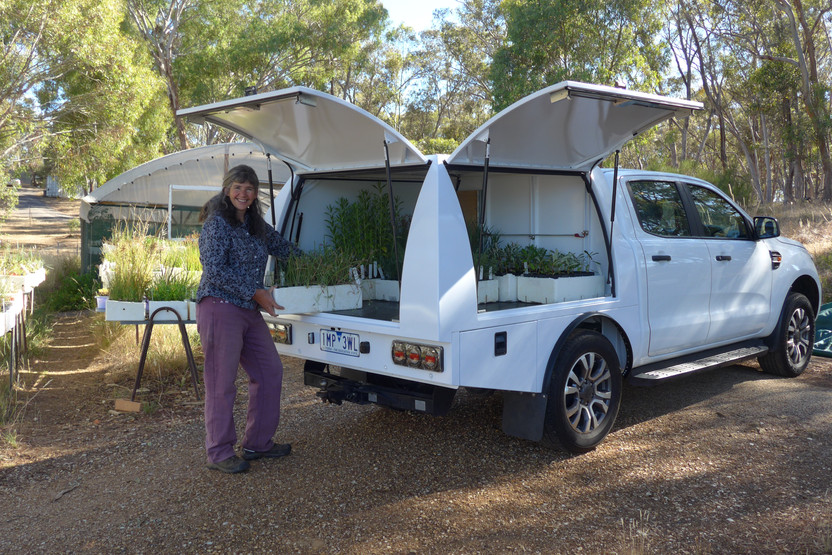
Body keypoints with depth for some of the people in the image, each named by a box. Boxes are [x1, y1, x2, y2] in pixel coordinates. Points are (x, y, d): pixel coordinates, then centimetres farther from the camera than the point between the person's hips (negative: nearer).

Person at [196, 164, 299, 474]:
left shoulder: (256, 225, 15)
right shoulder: (217, 223, -9)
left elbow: (282, 247, 30)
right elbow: (215, 270, -17)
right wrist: (256, 293, -15)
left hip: (249, 311, 9)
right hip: (220, 308, -9)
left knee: (270, 372, 11)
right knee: (222, 382, -3)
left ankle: (258, 443, 24)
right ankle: (219, 453, 9)